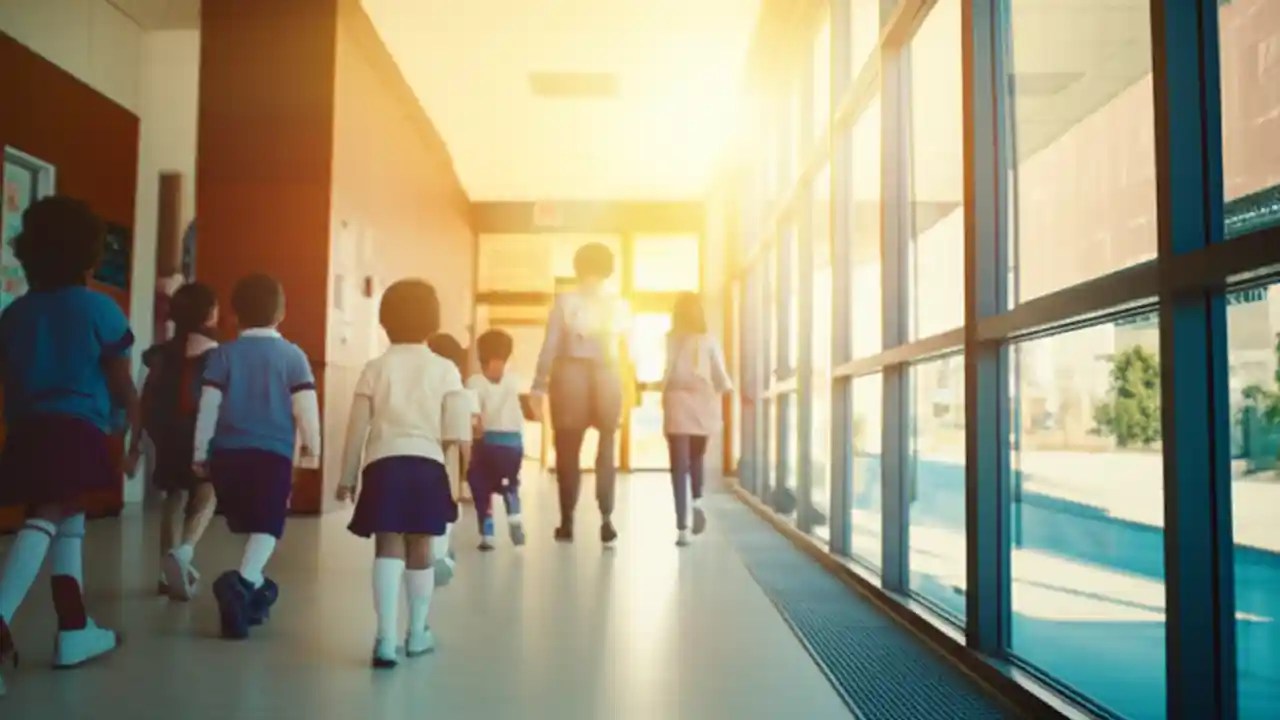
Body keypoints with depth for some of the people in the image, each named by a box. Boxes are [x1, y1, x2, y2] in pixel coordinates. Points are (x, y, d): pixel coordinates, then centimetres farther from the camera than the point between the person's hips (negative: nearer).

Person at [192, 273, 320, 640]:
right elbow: (305, 405, -5)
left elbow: (208, 407, 3)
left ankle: (254, 586, 31)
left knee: (244, 525, 20)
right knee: (266, 527, -6)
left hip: (227, 452, 3)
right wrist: (312, 445, 11)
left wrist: (200, 453, 12)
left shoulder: (223, 354, 5)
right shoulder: (292, 355, 0)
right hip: (273, 452, -3)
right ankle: (241, 582, -31)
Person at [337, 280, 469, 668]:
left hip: (383, 463, 0)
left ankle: (386, 638, -9)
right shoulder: (445, 369, 3)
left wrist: (347, 476, 13)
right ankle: (418, 633, 28)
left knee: (388, 549, 0)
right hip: (426, 464, 1)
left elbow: (357, 427, 4)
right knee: (420, 548, 14)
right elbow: (456, 428, -3)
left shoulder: (376, 368, 5)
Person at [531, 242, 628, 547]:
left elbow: (550, 347, -6)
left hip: (570, 378, -1)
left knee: (568, 452, 8)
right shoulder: (617, 305, 4)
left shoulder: (564, 301, -2)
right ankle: (606, 519, -1)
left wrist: (539, 386, -3)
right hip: (606, 380, 2)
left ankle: (567, 523, 11)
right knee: (606, 451, 10)